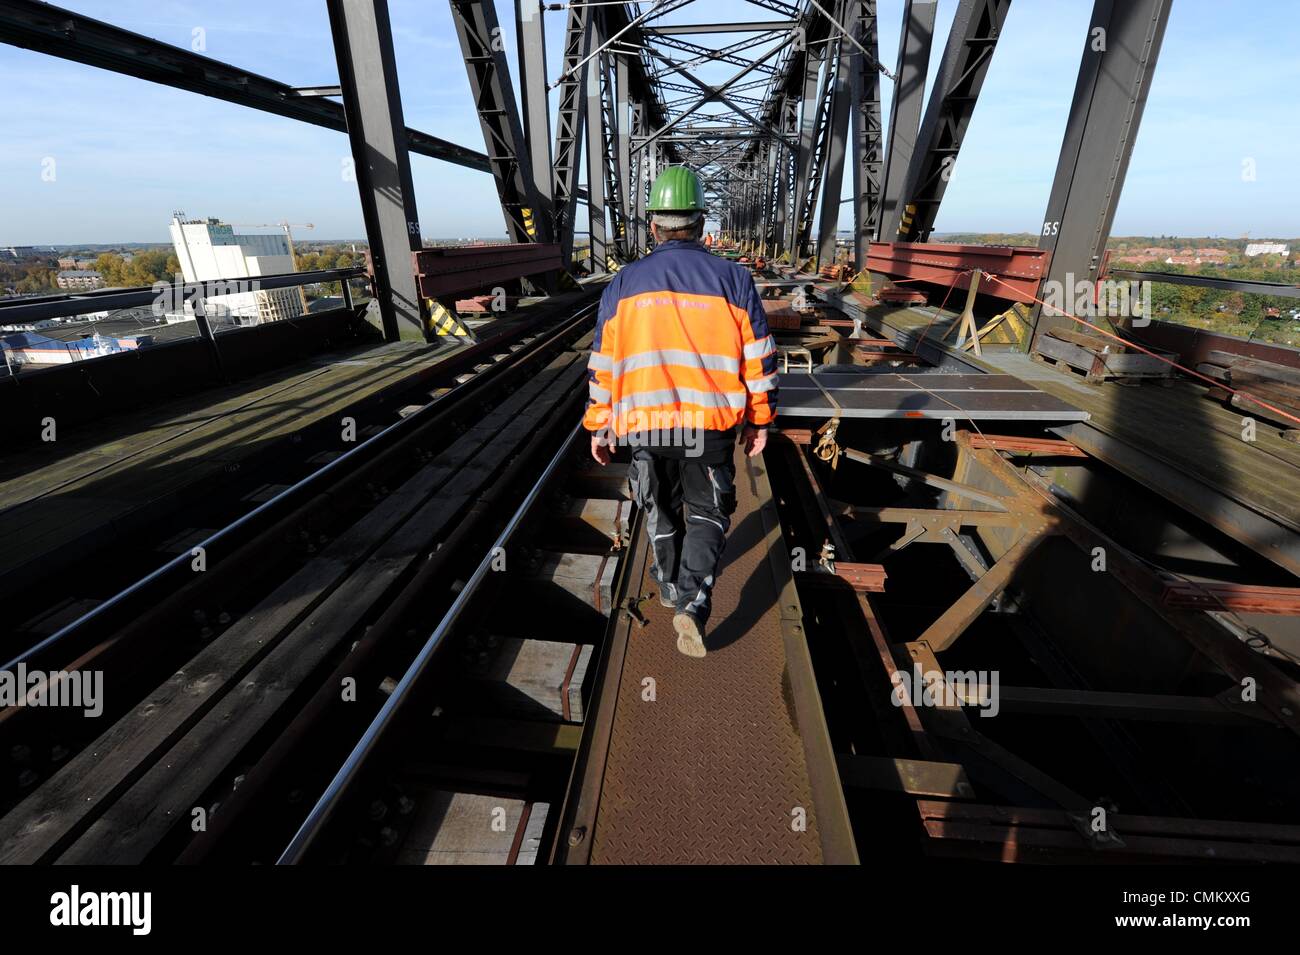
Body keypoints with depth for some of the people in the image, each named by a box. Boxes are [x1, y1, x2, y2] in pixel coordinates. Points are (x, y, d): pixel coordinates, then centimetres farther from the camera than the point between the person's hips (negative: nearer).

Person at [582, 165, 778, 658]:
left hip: (644, 423, 2)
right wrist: (760, 420, 10)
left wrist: (598, 426, 12)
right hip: (712, 423, -1)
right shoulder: (734, 279, -1)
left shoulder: (624, 284, 2)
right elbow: (760, 358, 0)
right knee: (708, 512, 15)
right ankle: (693, 604, -2)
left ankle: (671, 586, 41)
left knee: (661, 509, 22)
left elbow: (603, 365, 3)